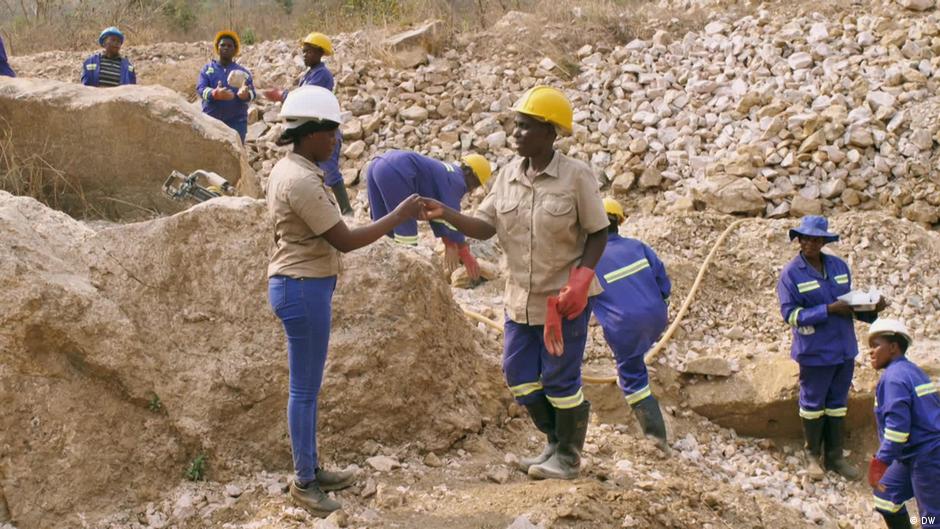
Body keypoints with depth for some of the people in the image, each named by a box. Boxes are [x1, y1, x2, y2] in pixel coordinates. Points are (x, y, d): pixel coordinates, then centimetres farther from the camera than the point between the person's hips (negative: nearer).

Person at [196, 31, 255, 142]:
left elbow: (252, 92, 3)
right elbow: (200, 89, -4)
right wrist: (215, 94, -26)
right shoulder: (208, 69, 11)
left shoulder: (243, 72, 14)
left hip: (236, 122, 0)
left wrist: (246, 94, -23)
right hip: (211, 120, 0)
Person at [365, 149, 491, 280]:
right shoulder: (456, 180, 3)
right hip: (394, 172, -10)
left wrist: (449, 244, 34)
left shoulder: (443, 173, 30)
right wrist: (466, 256, 3)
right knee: (406, 232, -1)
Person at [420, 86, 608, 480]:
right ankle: (555, 443, 30)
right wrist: (446, 215, -17)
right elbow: (485, 227, -1)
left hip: (564, 297, -6)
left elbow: (598, 233, -8)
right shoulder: (508, 175, 1)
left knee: (561, 379, 2)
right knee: (519, 374, 11)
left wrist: (581, 278, -20)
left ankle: (569, 456, 21)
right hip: (522, 297, 6)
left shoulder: (576, 176, -13)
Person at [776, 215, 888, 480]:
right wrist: (829, 310, -24)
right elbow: (791, 314, -16)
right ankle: (813, 456, 25)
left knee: (838, 404, 14)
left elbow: (849, 303, 13)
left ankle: (835, 456, 25)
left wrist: (871, 308, -7)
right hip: (815, 352, -5)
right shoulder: (791, 273, -11)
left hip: (844, 349, 5)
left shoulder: (839, 266, 4)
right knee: (813, 404, 9)